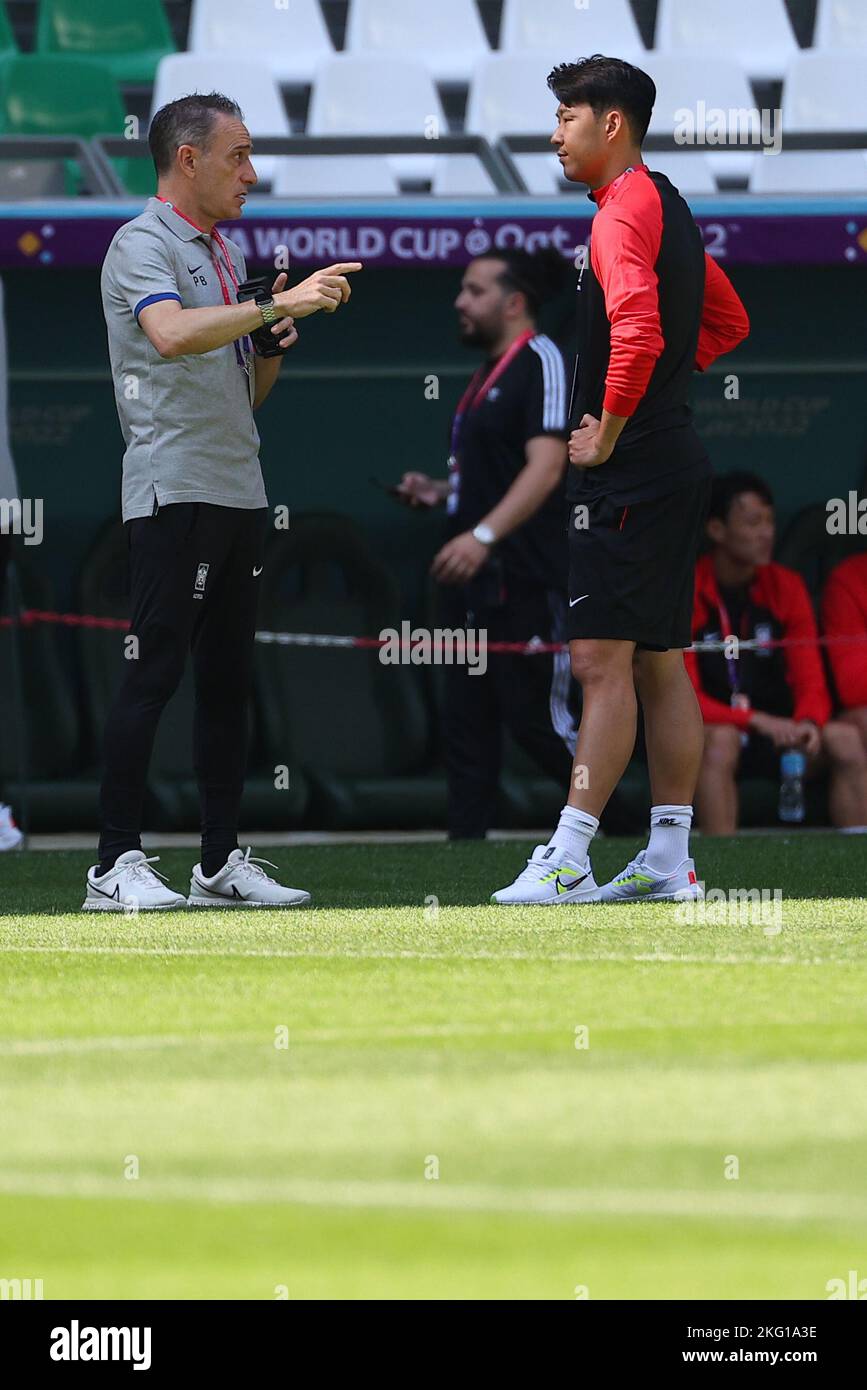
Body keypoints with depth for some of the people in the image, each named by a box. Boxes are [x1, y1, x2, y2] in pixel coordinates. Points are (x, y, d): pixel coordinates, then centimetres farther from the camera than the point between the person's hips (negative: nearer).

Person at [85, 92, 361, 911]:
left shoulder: (224, 255, 20)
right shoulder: (143, 245, -6)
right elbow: (173, 334, -27)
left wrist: (273, 343, 4)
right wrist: (277, 305, -31)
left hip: (240, 490, 9)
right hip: (173, 490, -9)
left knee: (228, 679, 8)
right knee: (155, 671, -11)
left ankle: (220, 865, 12)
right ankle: (116, 866, -12)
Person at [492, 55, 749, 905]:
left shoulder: (624, 212, -14)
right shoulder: (669, 207, 17)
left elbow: (638, 331, -29)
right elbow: (727, 321, 29)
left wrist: (607, 433, -18)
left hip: (630, 474, -10)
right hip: (673, 460, 10)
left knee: (602, 660, -12)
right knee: (659, 664, 10)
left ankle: (568, 860, -15)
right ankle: (669, 859, 11)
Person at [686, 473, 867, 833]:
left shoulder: (786, 587, 6)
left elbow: (810, 681, 2)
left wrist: (809, 722, -23)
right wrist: (756, 720, -26)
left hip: (776, 736, 4)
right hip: (708, 733, -4)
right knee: (720, 739, -38)